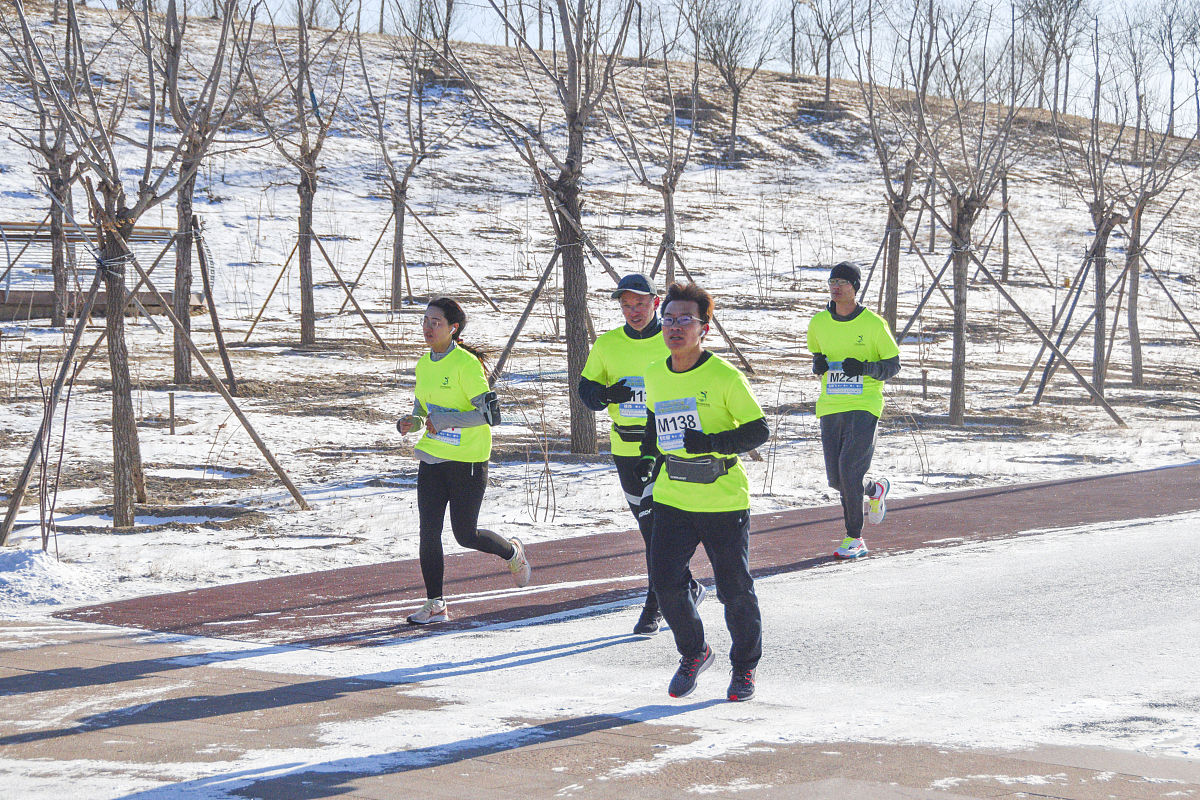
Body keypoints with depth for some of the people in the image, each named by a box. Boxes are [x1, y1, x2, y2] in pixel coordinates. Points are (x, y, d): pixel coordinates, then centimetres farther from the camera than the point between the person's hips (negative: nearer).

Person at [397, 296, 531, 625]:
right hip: (432, 459, 6)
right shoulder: (424, 364, 7)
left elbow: (490, 412, -19)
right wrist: (411, 422, -3)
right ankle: (435, 605, 6)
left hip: (467, 461, -6)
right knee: (428, 530, -1)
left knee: (465, 535, 2)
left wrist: (445, 421, -23)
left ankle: (512, 552, 32)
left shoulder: (466, 364, -16)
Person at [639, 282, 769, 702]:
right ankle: (693, 654, 18)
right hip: (672, 498, 4)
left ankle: (745, 667, 25)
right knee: (665, 582, -6)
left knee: (734, 589, 4)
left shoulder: (725, 377, -12)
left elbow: (759, 430, -10)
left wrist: (713, 442, -23)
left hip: (723, 501, -4)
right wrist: (649, 454, 11)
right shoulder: (655, 376, 5)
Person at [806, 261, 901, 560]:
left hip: (864, 404, -5)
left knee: (849, 470, -17)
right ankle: (875, 489, 37)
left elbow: (893, 365, 1)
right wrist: (818, 365, -1)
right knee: (836, 479, 4)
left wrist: (865, 368, -17)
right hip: (830, 406, 5)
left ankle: (855, 538, -2)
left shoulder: (873, 323, -5)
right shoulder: (818, 323, 7)